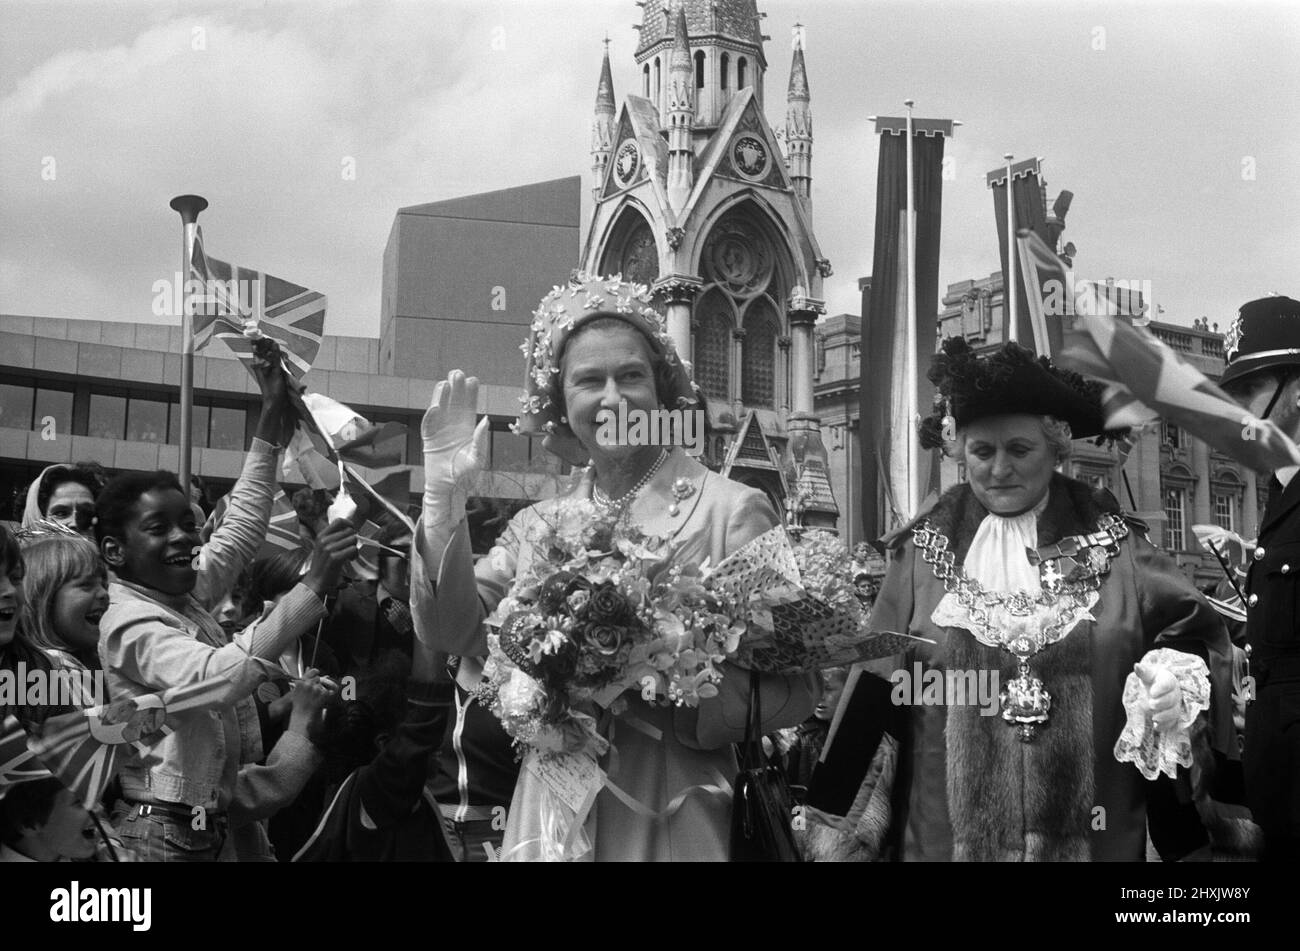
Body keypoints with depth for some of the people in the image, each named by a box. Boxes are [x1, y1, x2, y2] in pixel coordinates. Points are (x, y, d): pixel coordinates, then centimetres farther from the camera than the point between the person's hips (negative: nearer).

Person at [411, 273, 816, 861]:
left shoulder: (732, 511, -8)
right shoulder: (538, 525, 6)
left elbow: (792, 689, -11)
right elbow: (453, 633, -3)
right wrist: (443, 496, -11)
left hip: (674, 827, -4)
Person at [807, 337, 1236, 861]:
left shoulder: (1110, 541, 2)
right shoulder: (925, 550, 2)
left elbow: (1192, 633, 3)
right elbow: (876, 685, 2)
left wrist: (1180, 678, -19)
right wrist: (839, 818, -2)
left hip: (1092, 832, 0)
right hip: (949, 832, 0)